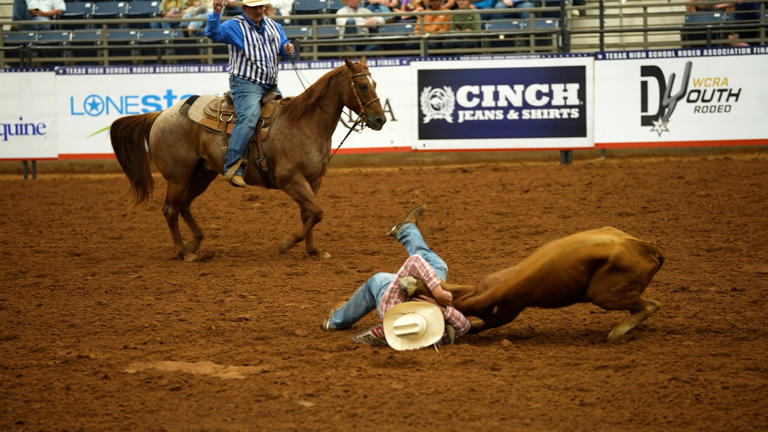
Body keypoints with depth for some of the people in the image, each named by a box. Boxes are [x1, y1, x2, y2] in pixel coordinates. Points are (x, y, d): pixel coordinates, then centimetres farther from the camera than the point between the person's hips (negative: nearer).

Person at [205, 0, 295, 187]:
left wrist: (288, 49, -2)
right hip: (246, 84, -8)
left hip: (271, 87, 8)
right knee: (249, 118, -31)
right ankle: (232, 167, -38)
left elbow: (283, 48, 22)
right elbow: (213, 33, -21)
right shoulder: (235, 26, -6)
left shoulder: (274, 26, 14)